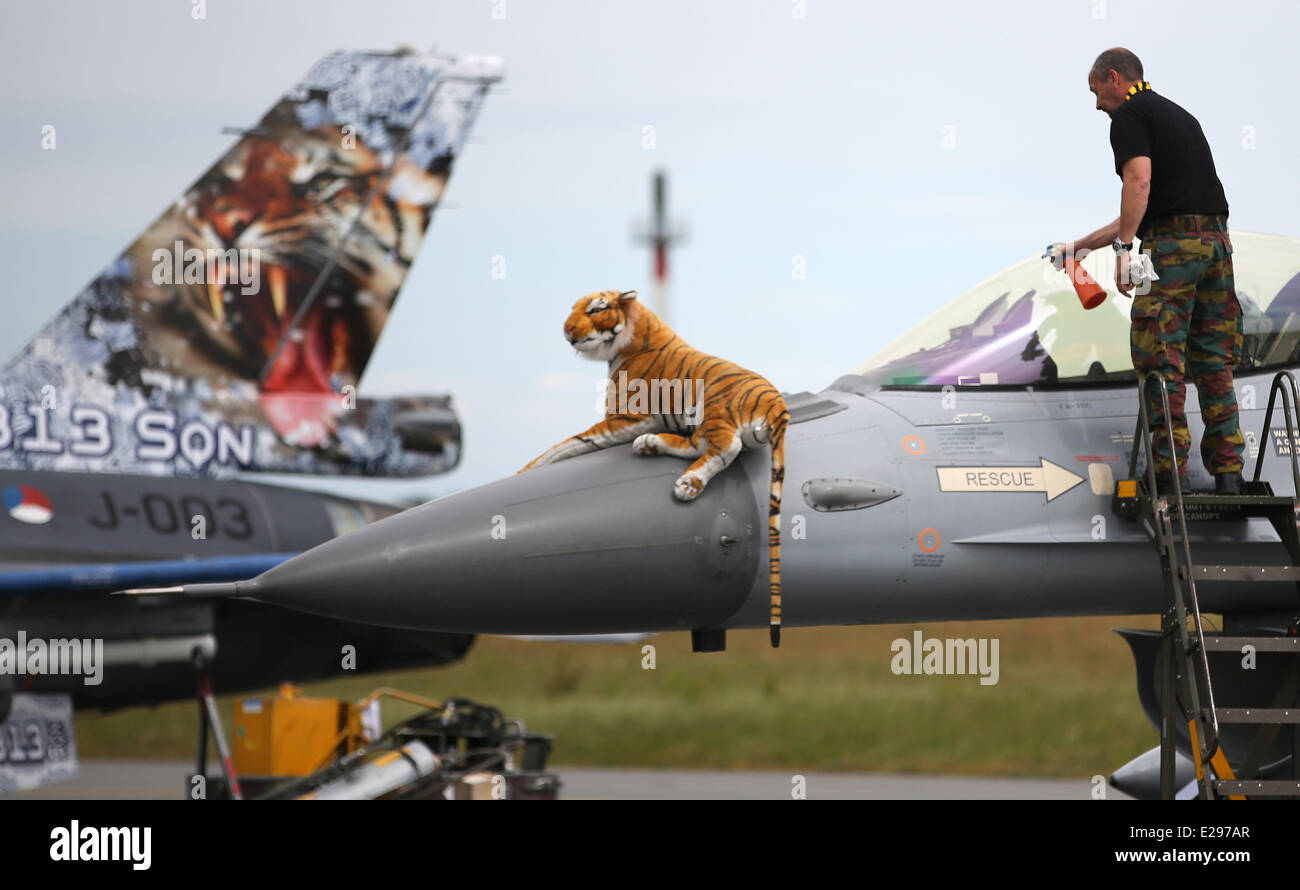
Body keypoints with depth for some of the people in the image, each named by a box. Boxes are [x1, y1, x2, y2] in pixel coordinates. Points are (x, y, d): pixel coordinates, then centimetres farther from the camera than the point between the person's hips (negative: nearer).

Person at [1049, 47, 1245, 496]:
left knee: (1161, 366, -4)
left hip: (1172, 246, -8)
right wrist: (1079, 246, 36)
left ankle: (1171, 476, -7)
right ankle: (1228, 473, 8)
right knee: (1214, 364, 10)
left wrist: (1124, 247, -21)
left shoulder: (1129, 115, 1)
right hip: (1217, 239, 8)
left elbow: (1140, 180, -18)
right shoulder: (1180, 116, 28)